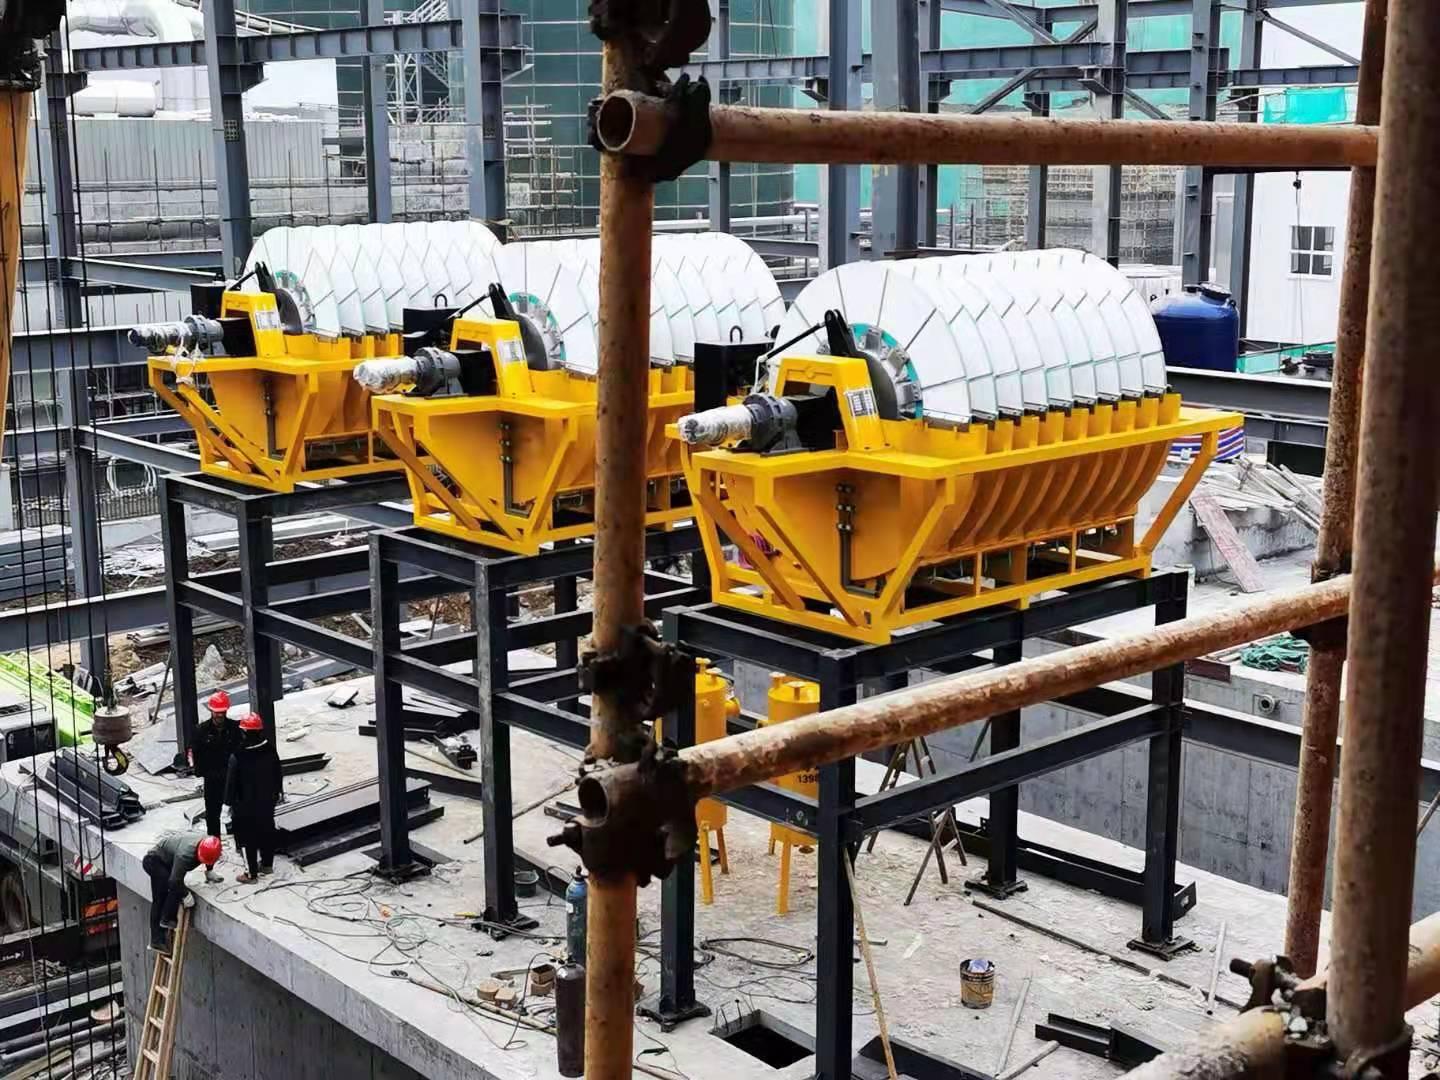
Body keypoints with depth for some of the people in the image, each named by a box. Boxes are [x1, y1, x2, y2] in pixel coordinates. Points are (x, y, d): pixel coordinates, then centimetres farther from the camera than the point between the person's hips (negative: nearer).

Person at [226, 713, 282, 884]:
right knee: (267, 832, 20)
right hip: (267, 801, 5)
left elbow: (232, 782, -15)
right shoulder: (270, 751, -7)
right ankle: (267, 864, 35)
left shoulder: (237, 757, -24)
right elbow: (277, 775, 6)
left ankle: (251, 873, 13)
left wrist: (231, 802, -2)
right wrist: (276, 793, 20)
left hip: (246, 804, -5)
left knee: (247, 837, 6)